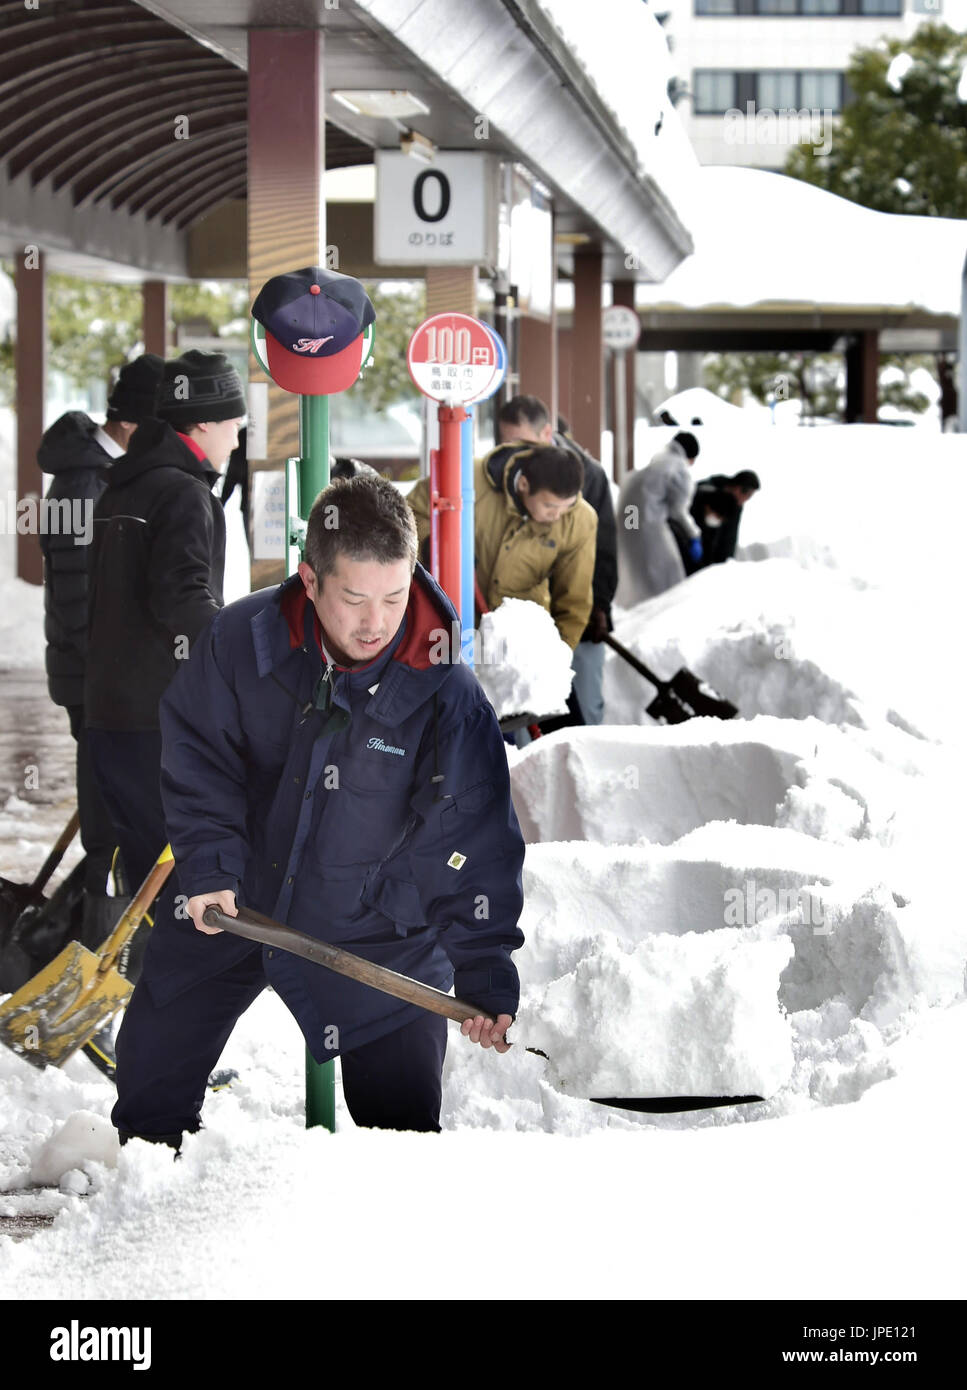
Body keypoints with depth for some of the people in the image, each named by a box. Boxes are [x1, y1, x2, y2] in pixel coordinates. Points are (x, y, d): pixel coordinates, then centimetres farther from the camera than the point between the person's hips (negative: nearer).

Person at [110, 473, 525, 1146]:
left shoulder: (446, 692, -22)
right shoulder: (242, 638, -16)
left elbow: (476, 837, -19)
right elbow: (196, 751, -2)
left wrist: (486, 975, -24)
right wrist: (208, 865, -14)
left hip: (377, 932, -2)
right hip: (230, 905, 2)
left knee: (404, 1117, -5)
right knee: (153, 1072, 14)